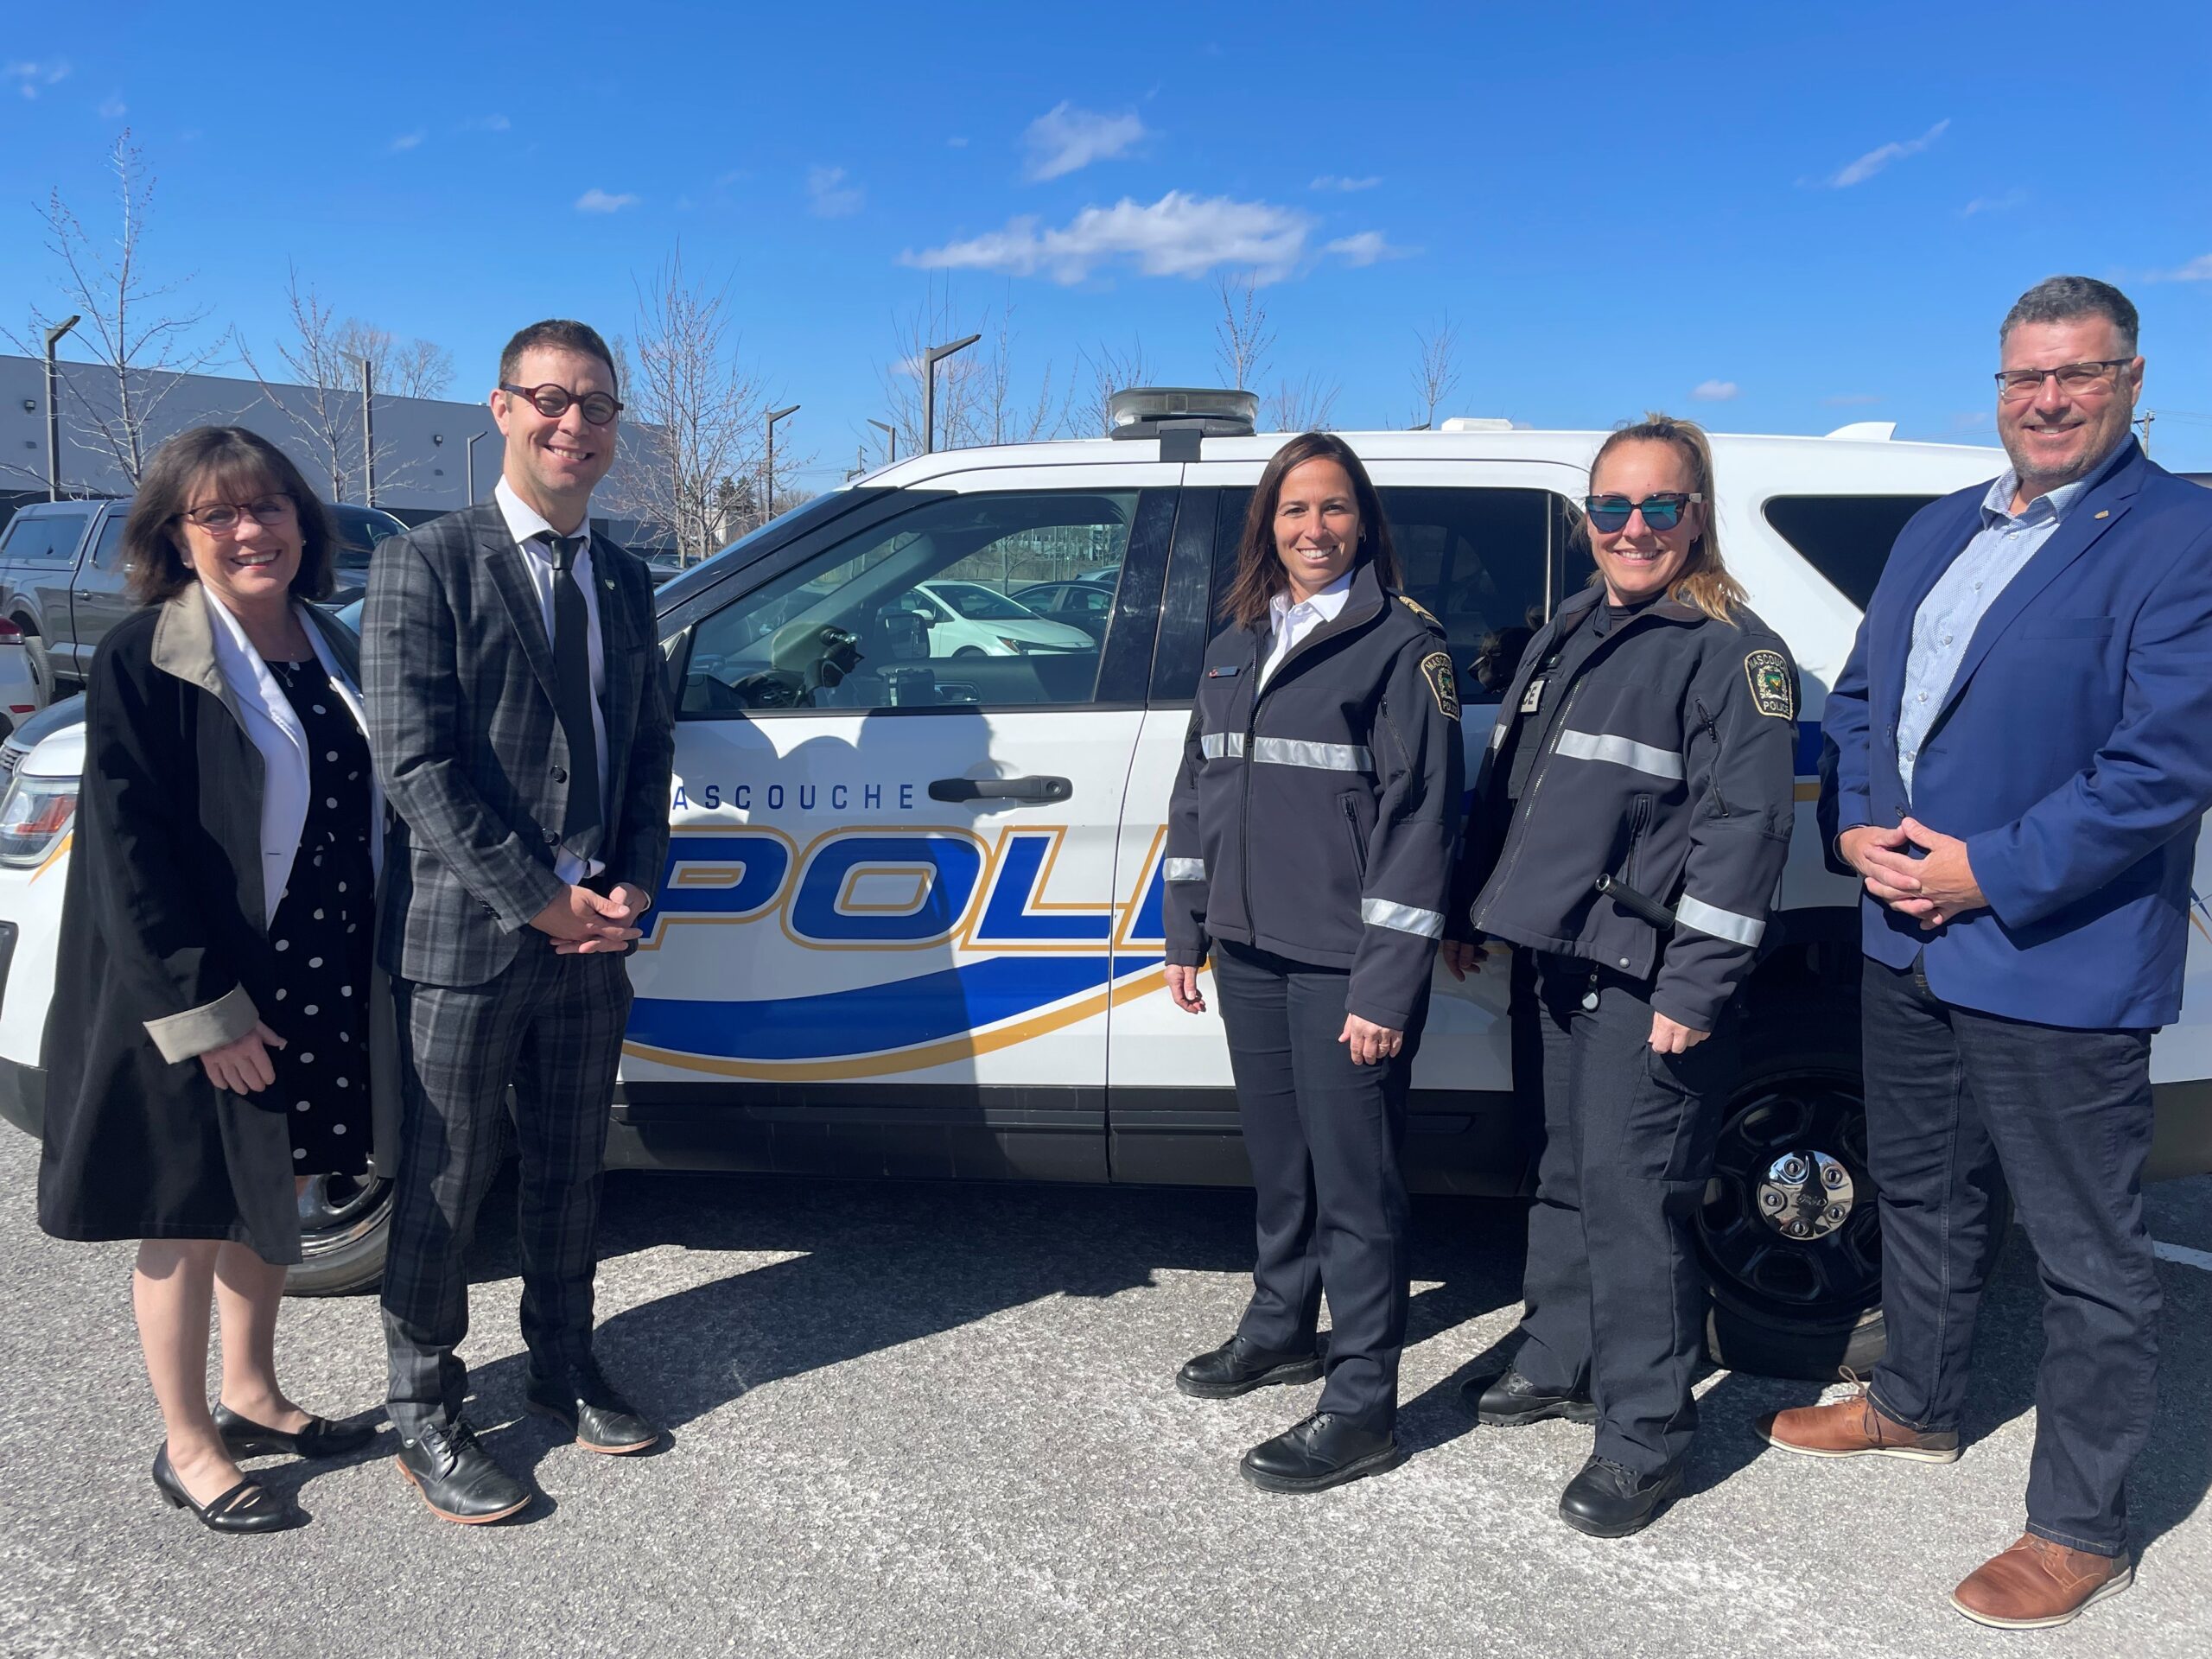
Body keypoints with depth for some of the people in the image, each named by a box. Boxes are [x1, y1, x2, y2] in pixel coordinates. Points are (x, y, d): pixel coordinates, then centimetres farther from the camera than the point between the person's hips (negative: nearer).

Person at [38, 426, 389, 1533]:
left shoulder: (332, 649, 7)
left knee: (269, 1200, 20)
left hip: (318, 987, 7)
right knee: (189, 1220, 8)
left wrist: (365, 969, 8)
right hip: (198, 999, -6)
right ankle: (186, 1447, 25)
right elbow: (129, 850, -16)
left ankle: (252, 1398, 38)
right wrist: (204, 1012, -19)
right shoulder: (144, 659, -13)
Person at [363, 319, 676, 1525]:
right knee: (442, 1189, 7)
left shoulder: (624, 583, 11)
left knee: (568, 1176, 19)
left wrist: (631, 886, -3)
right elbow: (415, 767, -14)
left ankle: (564, 1370, 37)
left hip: (591, 938, 6)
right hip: (465, 939, -5)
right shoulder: (425, 566, -8)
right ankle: (424, 1416, 24)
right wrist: (541, 903, -16)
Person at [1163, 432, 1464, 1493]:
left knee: (1352, 1177, -1)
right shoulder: (1235, 647, 14)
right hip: (1249, 951, 6)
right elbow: (1198, 792, 19)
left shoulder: (1402, 643, -7)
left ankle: (1361, 1407, 9)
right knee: (1276, 1158, 18)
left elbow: (1421, 814, -12)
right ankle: (1282, 1326, 37)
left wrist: (1389, 981, -16)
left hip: (1345, 964, -6)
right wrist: (1185, 932, 15)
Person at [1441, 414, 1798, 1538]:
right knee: (1565, 1177, 18)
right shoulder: (1564, 636, 16)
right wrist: (1467, 913, 20)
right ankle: (1560, 1361, 35)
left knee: (1631, 1195, -5)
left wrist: (1695, 988, -19)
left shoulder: (1733, 649, -8)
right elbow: (1501, 785, 22)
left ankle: (1643, 1438, 8)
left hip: (1650, 979, -7)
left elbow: (1746, 821, -15)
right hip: (1557, 961, 8)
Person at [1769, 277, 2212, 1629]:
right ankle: (1918, 1408, 45)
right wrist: (1857, 826, -1)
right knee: (1923, 1196, 23)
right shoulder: (1938, 531, 13)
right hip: (1909, 946, 8)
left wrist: (1990, 873, -20)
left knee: (2090, 1257, 5)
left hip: (2058, 965, -7)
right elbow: (1862, 691, 16)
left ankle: (2083, 1531, 20)